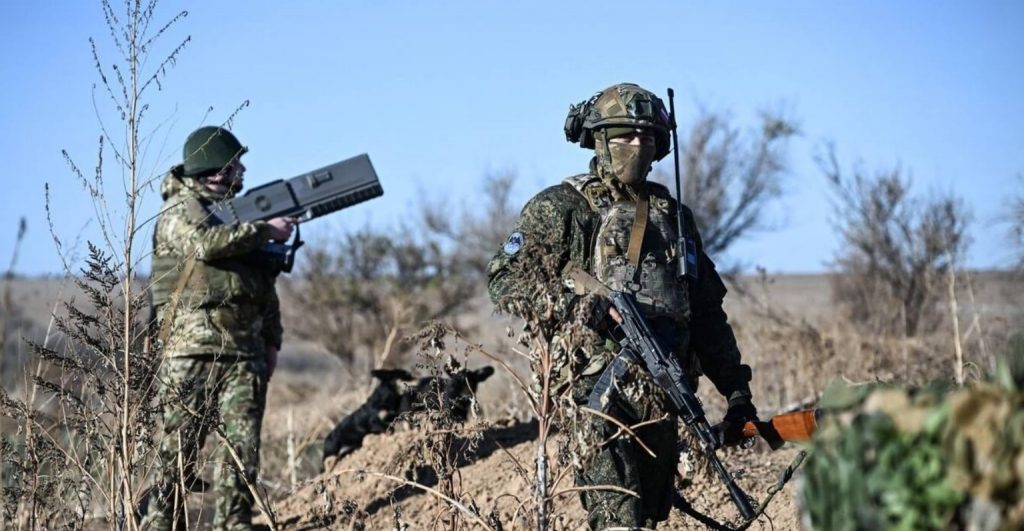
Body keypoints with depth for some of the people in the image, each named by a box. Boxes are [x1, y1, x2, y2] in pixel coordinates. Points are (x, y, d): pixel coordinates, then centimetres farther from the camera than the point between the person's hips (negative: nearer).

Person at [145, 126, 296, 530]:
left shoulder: (241, 213, 21)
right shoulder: (180, 210, -1)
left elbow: (265, 285, 25)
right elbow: (206, 242, -23)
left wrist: (272, 341, 18)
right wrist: (264, 230, -13)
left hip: (245, 353, 6)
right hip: (192, 351, -6)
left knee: (242, 450, -1)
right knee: (178, 450, -4)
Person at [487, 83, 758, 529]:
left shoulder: (673, 216, 19)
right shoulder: (562, 208, 2)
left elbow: (707, 311, 22)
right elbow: (503, 280, -3)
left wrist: (735, 388, 15)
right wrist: (571, 306, -18)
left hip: (660, 393, 6)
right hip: (596, 388, -6)